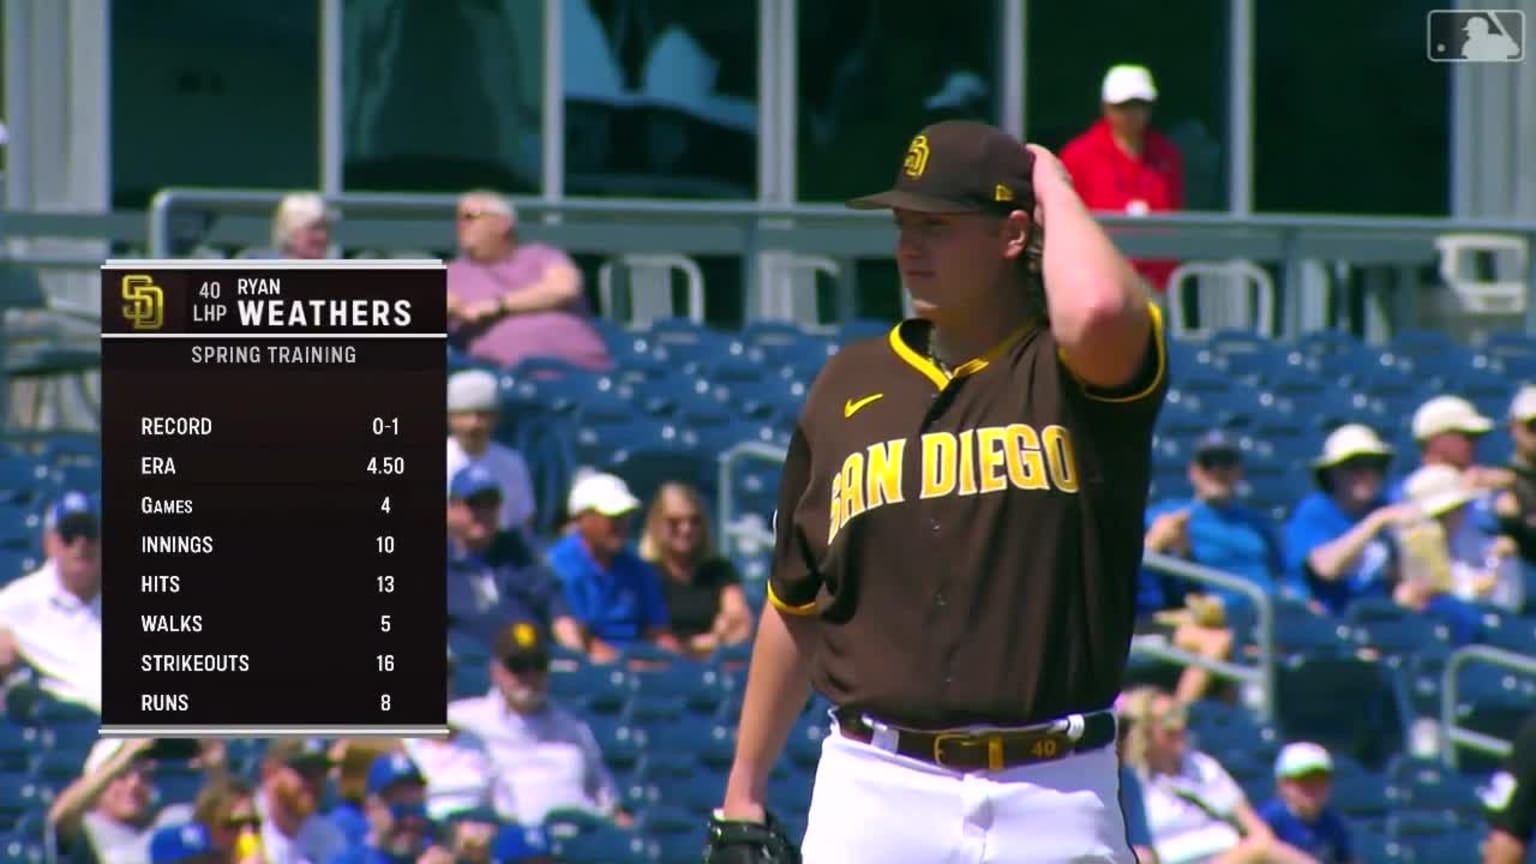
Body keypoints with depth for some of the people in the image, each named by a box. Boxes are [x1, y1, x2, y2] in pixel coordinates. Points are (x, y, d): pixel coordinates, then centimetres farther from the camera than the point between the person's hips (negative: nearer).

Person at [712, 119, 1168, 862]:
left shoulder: (1073, 372, 0)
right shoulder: (852, 383, 12)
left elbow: (1097, 312, -28)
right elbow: (794, 606, 18)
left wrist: (1055, 190, -8)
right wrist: (743, 789, 18)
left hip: (1052, 796, -3)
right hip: (875, 792, 3)